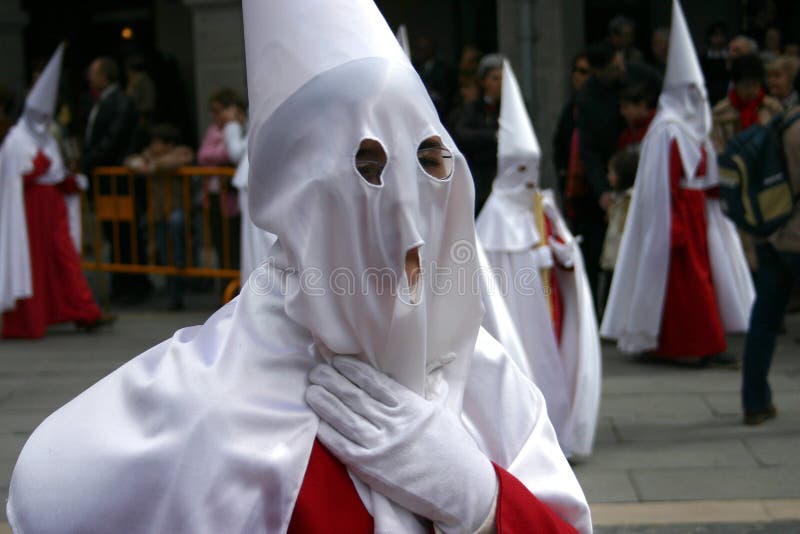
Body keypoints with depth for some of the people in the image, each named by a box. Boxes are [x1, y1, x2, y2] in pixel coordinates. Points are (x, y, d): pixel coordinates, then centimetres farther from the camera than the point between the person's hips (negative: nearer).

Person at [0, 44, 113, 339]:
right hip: (29, 210, -7)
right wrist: (43, 159, -12)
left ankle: (85, 314, -2)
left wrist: (72, 180, 2)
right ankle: (26, 321, 7)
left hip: (51, 206, 7)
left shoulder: (46, 138, 15)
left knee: (65, 257, 1)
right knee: (30, 262, -2)